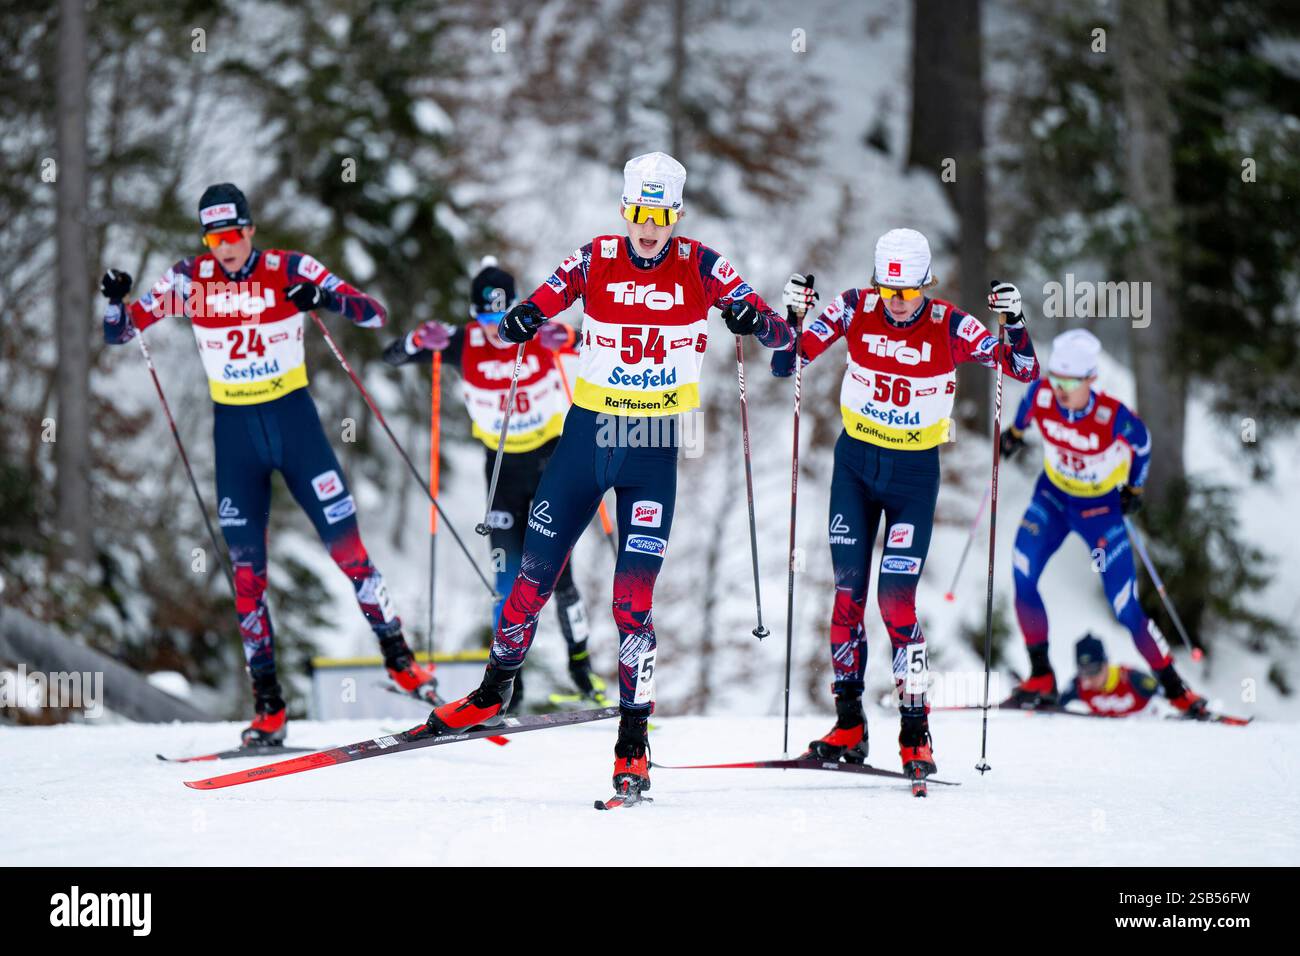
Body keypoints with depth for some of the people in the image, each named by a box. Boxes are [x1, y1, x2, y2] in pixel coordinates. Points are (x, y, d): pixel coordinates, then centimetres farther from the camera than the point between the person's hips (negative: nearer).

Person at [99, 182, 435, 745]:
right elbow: (118, 333, 1)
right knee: (246, 569, -1)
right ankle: (268, 707, 3)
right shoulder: (190, 280, -4)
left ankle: (397, 656, 13)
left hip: (294, 418, -1)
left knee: (347, 546, -4)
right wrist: (116, 302, -22)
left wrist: (324, 298, -30)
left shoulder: (290, 270, -9)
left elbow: (373, 314, -11)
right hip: (234, 429, 1)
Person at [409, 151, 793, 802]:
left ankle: (633, 742, -1)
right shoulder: (595, 260, -2)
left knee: (633, 597, -8)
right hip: (587, 431, 2)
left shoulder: (699, 268, -4)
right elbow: (527, 316, -2)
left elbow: (755, 319, -9)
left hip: (655, 448, -2)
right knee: (536, 568, 9)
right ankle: (496, 687, 32)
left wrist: (779, 328, -29)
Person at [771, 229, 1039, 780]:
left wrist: (1014, 322, -28)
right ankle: (849, 724, 7)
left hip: (914, 471, -2)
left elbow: (1024, 370, -11)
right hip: (855, 463, 2)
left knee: (896, 599, -9)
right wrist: (790, 315, -21)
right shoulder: (855, 309, -7)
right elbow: (785, 365, -3)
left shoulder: (949, 327, -12)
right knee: (847, 591, -1)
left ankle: (915, 733, -2)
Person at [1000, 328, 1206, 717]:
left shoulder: (1113, 417, -30)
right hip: (1053, 497, 3)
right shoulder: (1042, 394, -22)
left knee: (1127, 610, -5)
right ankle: (1041, 679, -8)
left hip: (1101, 509, -3)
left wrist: (1134, 487, 4)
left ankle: (1176, 690, 12)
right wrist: (1015, 432, 22)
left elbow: (1142, 441, -8)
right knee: (1023, 574, -20)